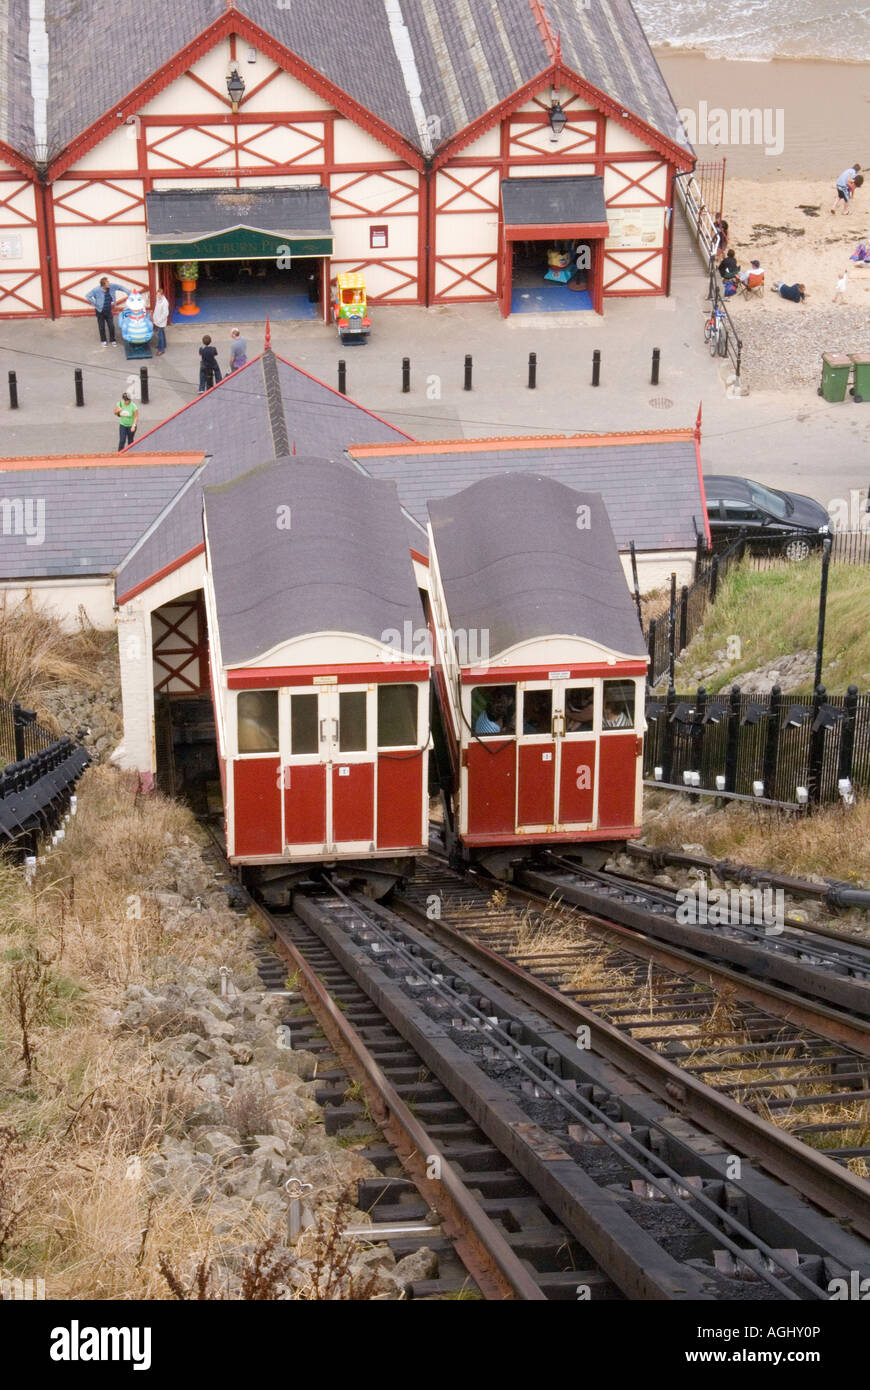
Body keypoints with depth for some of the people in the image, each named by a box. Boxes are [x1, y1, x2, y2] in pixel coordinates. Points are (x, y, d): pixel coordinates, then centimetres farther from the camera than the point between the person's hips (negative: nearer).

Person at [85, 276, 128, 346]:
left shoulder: (111, 287, -11)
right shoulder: (97, 290, -22)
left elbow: (120, 287, 5)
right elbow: (88, 296, -23)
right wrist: (95, 304, -18)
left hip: (108, 311, 3)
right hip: (100, 312, -3)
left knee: (111, 326, 3)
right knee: (102, 327, 9)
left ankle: (112, 340, 21)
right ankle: (103, 341, 26)